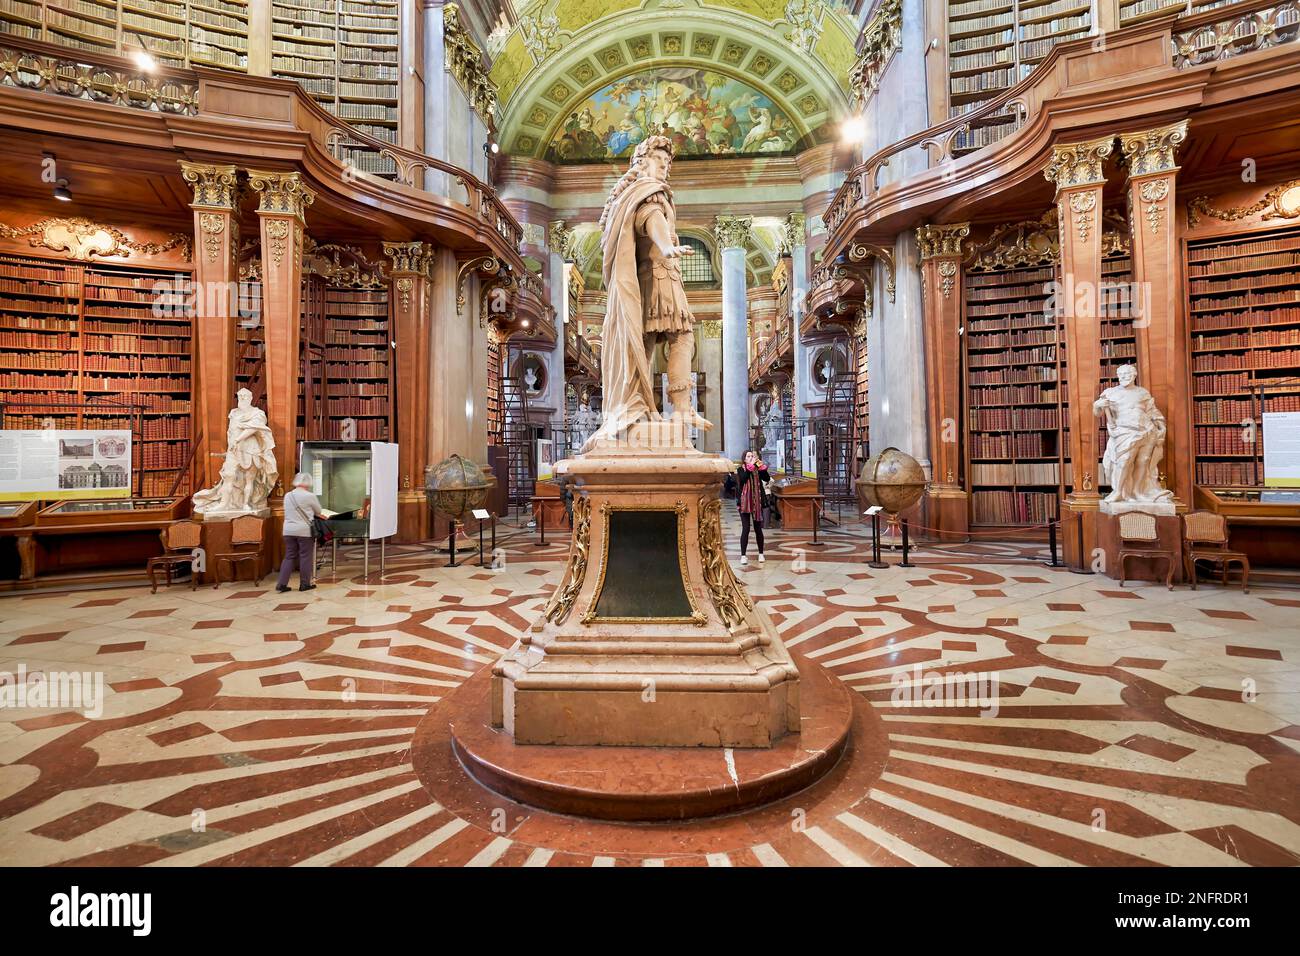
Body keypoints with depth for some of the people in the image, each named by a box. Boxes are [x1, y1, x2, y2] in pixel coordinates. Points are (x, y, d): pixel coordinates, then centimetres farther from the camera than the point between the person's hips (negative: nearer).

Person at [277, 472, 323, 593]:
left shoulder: (287, 496, 8)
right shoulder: (310, 496, -11)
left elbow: (288, 513, 17)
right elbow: (318, 511, 1)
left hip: (289, 530, 6)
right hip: (304, 530, -5)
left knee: (289, 557, 11)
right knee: (306, 557, 4)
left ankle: (281, 584, 6)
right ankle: (304, 584, 9)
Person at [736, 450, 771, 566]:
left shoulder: (758, 469, 8)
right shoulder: (741, 469, 2)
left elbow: (767, 479, -7)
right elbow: (743, 479, -19)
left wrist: (761, 466, -14)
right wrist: (750, 466, -21)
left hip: (757, 502, 2)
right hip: (744, 502, -2)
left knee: (758, 529, 8)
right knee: (745, 528, -5)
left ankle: (761, 554, 21)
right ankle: (743, 555, 1)